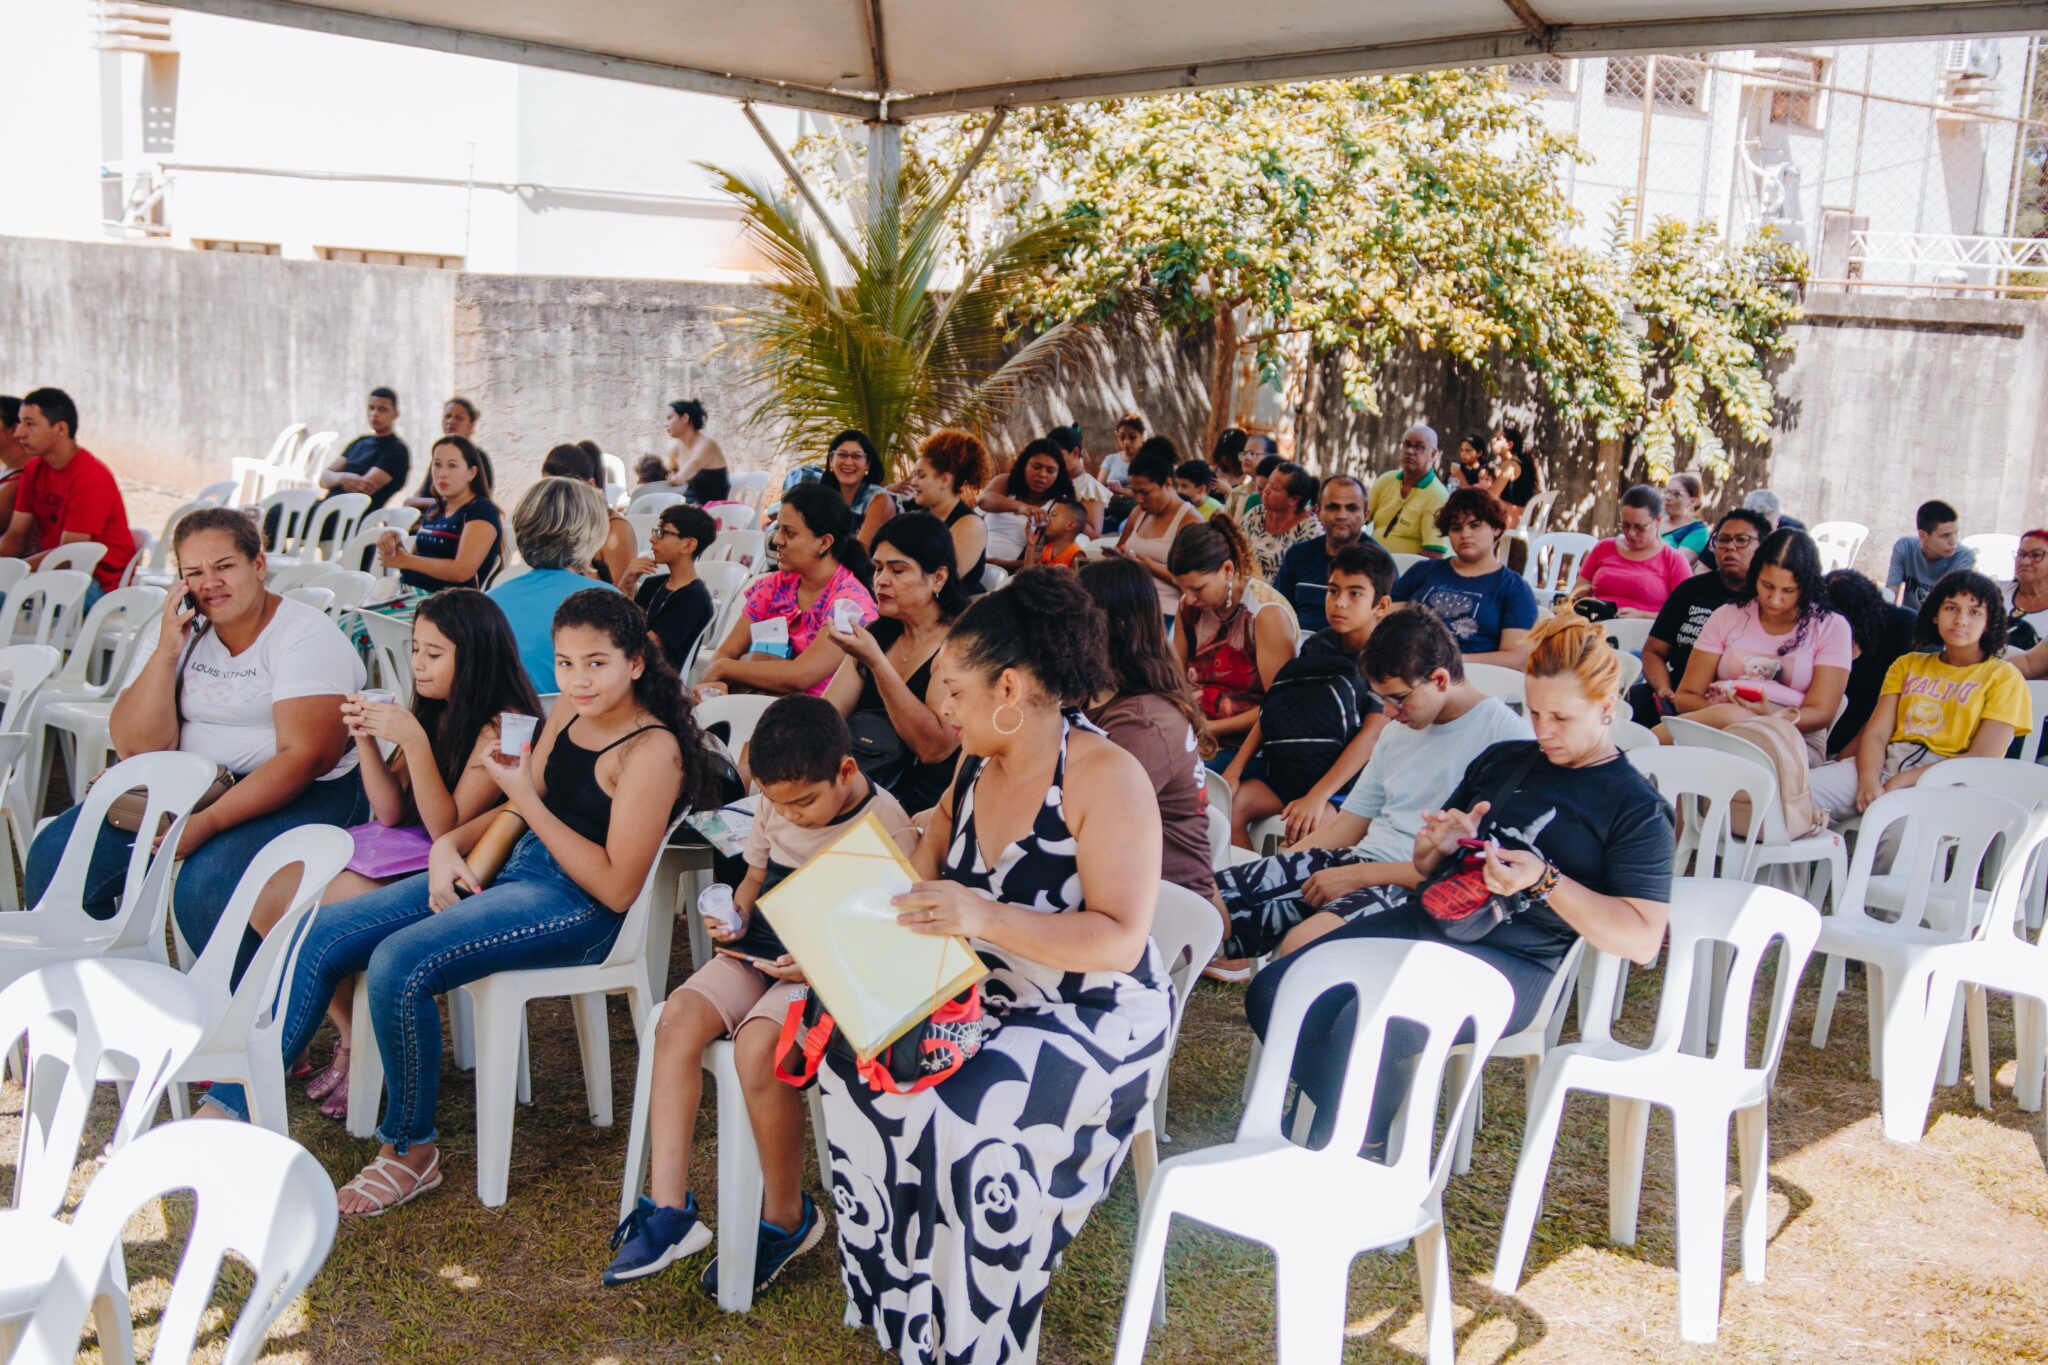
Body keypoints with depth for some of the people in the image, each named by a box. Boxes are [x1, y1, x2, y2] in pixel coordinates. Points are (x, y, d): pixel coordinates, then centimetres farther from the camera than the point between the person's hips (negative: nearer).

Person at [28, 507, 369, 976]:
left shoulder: (305, 634, -11)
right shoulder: (181, 631, 6)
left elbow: (306, 756, -20)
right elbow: (139, 748, -1)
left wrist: (207, 823, -28)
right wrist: (166, 652, -12)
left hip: (302, 794, -6)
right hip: (190, 783, 6)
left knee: (206, 885, -32)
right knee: (58, 853, -8)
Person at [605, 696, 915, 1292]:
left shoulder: (888, 829, -15)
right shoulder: (776, 805, 5)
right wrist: (737, 915, -1)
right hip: (761, 951, 7)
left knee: (756, 1045, -32)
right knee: (679, 1017, -21)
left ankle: (786, 1219, -10)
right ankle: (667, 1209, -17)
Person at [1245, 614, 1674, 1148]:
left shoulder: (1637, 808, 0)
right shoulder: (1501, 760, 18)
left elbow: (1642, 939, -9)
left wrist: (1545, 880, -18)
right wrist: (1440, 844, 2)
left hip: (1514, 962, -7)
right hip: (1424, 918, 7)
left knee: (1364, 1026, -32)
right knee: (1273, 992, -12)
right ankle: (1365, 1133, 2)